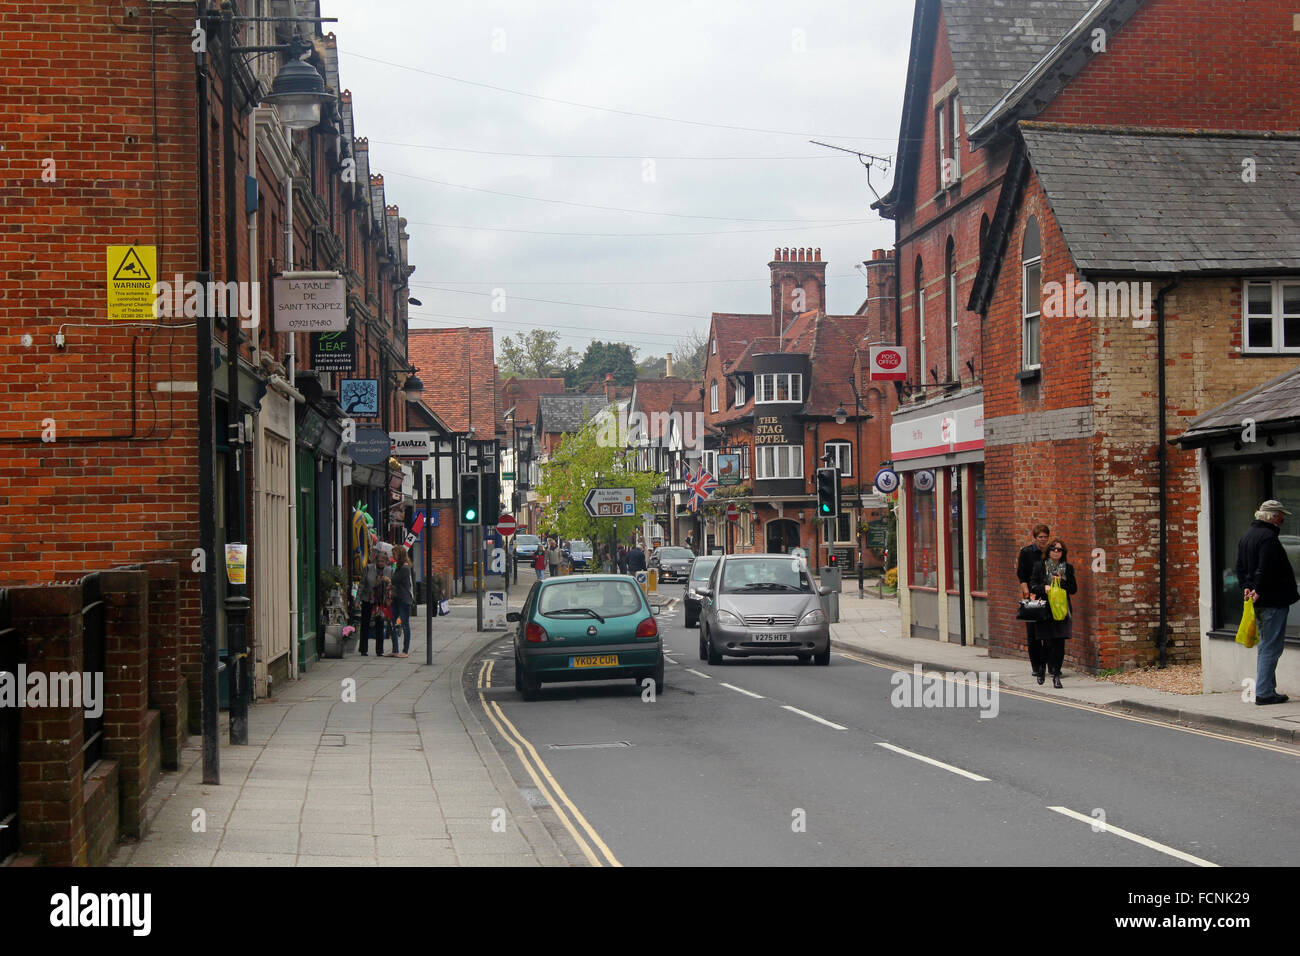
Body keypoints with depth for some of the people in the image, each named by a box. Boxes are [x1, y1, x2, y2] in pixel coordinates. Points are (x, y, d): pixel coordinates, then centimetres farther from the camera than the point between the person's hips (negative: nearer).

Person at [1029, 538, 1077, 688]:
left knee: (1060, 643, -5)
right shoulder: (1039, 566, 5)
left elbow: (1074, 588, 7)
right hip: (1045, 610, -2)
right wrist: (1044, 587, -17)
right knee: (1048, 642, -4)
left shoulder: (1068, 568, 10)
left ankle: (1056, 675, 1)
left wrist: (1061, 582, -9)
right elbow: (1032, 585, 2)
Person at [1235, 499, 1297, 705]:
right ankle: (1264, 692, -7)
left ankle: (1266, 690, 18)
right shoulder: (1268, 537, -16)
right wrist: (1258, 591, -16)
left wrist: (1247, 587, 6)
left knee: (1266, 646, 16)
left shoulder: (1247, 535, 16)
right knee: (1271, 647, -7)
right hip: (1273, 601, -10)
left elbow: (1240, 567, 16)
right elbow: (1265, 570, -23)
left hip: (1259, 601, 10)